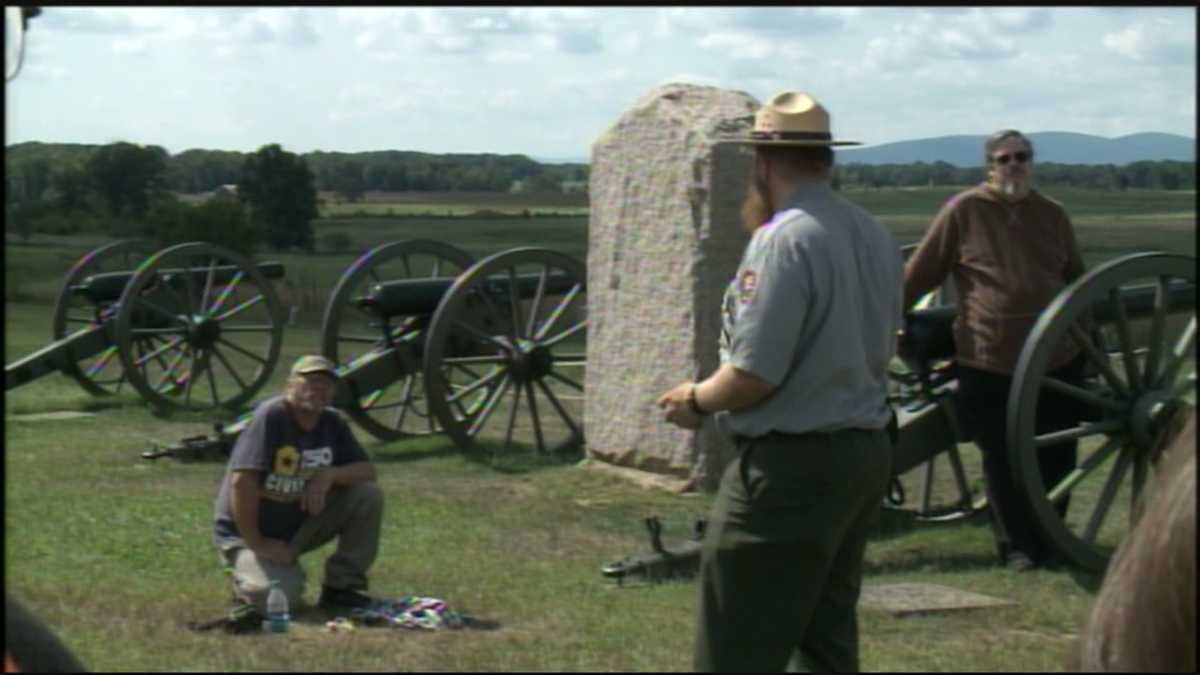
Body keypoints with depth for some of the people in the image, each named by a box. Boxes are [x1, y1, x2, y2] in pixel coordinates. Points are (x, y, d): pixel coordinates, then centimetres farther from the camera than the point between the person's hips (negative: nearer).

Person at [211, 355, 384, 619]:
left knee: (368, 496, -12)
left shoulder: (332, 424, 1)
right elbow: (242, 482, -26)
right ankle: (245, 577, 6)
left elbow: (367, 471, 0)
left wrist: (329, 475, -20)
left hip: (299, 525, 6)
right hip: (248, 531, -6)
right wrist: (256, 544, -23)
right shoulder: (271, 416, -20)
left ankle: (342, 586, 0)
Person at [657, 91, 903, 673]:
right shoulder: (876, 237, 8)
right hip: (866, 452, 9)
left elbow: (755, 375, -21)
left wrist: (696, 400, -2)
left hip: (792, 466, -9)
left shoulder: (783, 240, -18)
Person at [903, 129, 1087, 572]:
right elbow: (919, 274, 0)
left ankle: (1049, 538, 27)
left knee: (1055, 460, 10)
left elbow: (1076, 281, 21)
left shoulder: (1052, 215, 10)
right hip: (989, 364, -4)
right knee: (1003, 463, 5)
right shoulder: (963, 211, -3)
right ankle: (1018, 545, 19)